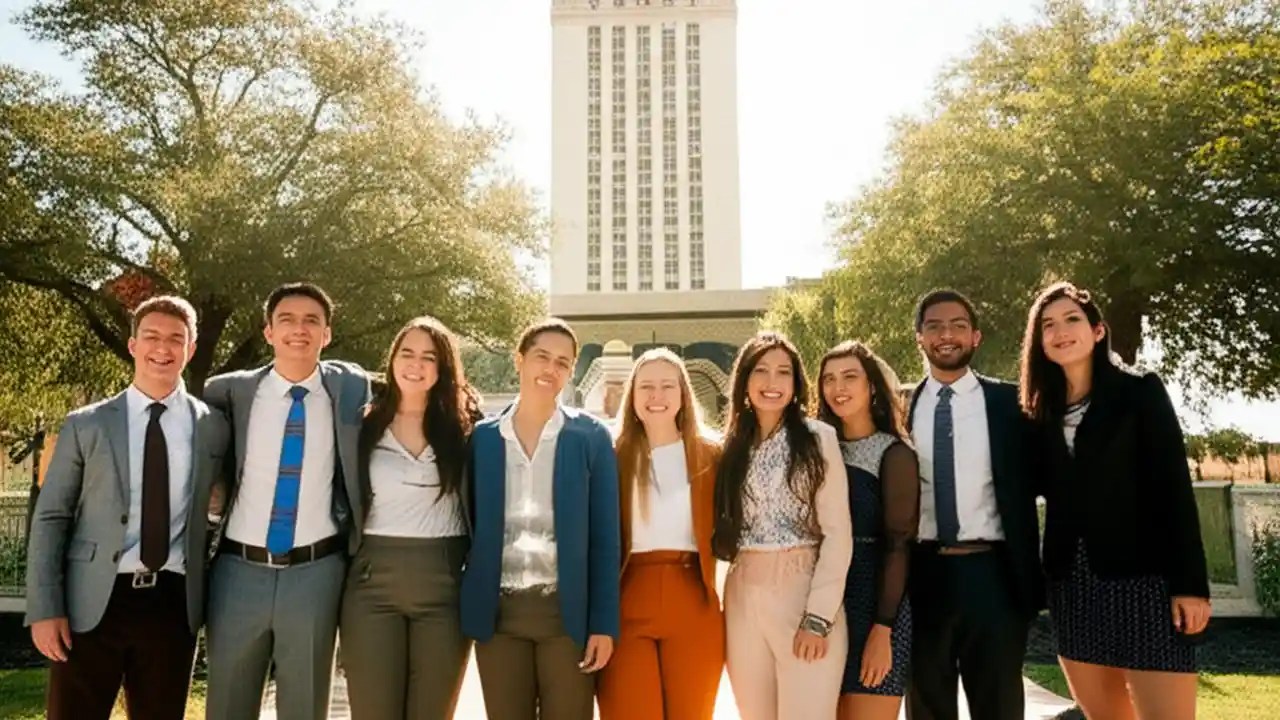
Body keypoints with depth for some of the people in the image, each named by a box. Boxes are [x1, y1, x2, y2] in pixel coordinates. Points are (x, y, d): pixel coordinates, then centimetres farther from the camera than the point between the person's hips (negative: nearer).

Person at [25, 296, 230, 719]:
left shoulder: (213, 427, 6)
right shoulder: (85, 425, 4)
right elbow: (50, 519, 3)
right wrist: (44, 609, -6)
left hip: (173, 604, 1)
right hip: (91, 603, -1)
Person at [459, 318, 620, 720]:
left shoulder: (591, 438, 0)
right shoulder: (482, 437, 5)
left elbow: (605, 538, -2)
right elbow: (472, 528, 8)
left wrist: (604, 624, -6)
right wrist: (467, 608, 3)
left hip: (567, 613, -2)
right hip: (499, 614, 2)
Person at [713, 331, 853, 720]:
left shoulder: (818, 439, -2)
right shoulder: (731, 446, 10)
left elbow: (838, 534, -6)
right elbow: (723, 531, 13)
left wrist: (818, 616, -12)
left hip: (805, 595, -4)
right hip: (743, 601, 4)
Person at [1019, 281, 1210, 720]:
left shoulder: (1140, 392, 1)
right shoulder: (1042, 413, 12)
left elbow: (1174, 488, -5)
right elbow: (1050, 491, 12)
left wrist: (1190, 582, -12)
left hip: (1142, 578, -4)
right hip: (1071, 584, 4)